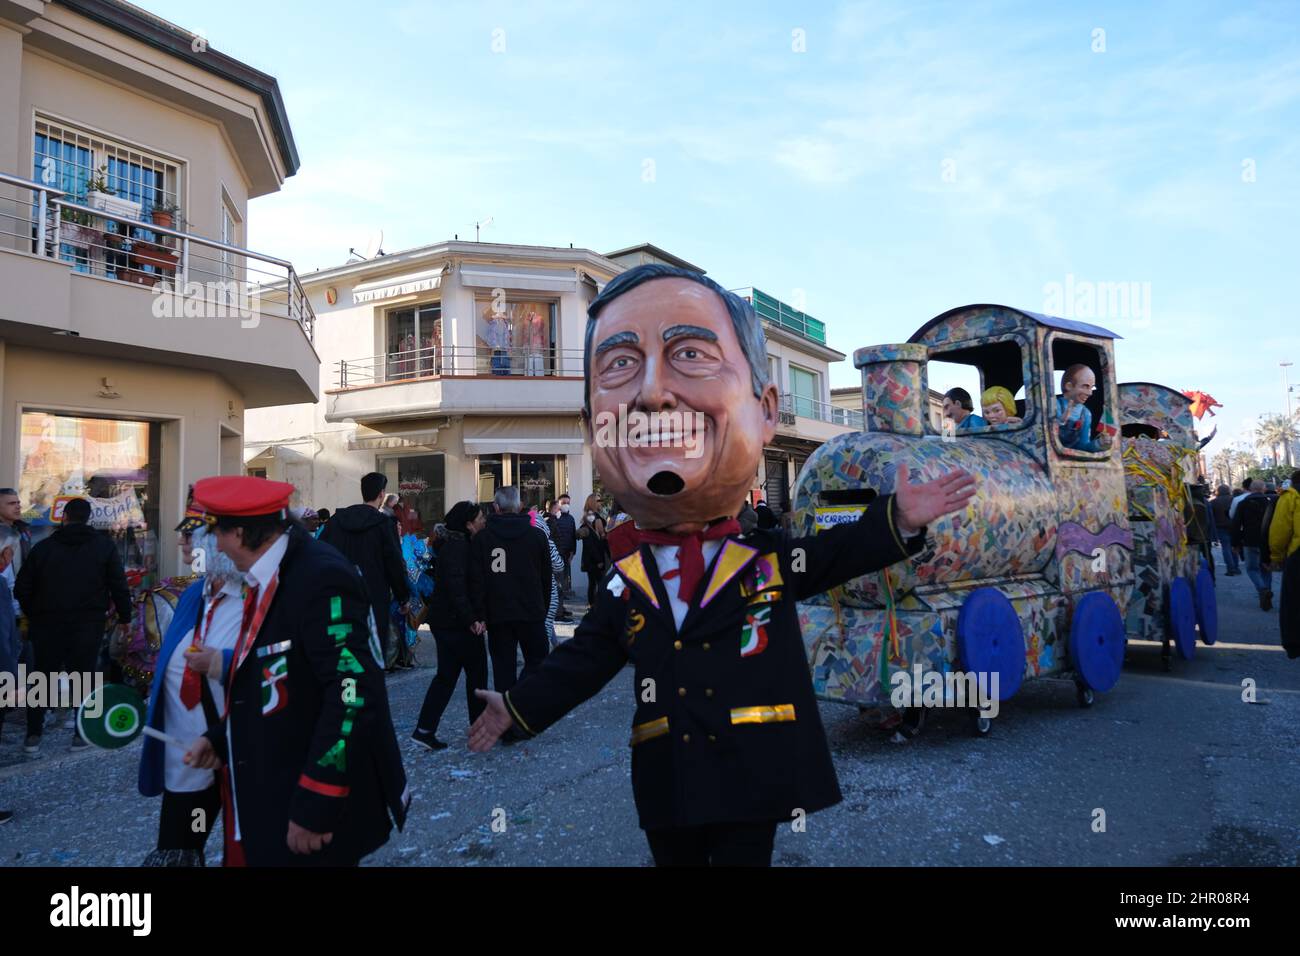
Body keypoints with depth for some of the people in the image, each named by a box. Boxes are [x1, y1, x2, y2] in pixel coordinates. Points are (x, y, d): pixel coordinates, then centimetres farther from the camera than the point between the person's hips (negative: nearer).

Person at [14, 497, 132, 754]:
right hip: (88, 625, -1)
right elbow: (118, 585, -3)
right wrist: (124, 616, 7)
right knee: (84, 677, 7)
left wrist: (34, 615, 17)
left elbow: (22, 589, 3)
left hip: (47, 626, 1)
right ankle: (82, 733, 7)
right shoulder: (104, 545, -1)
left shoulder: (43, 547, 3)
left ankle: (33, 735, 15)